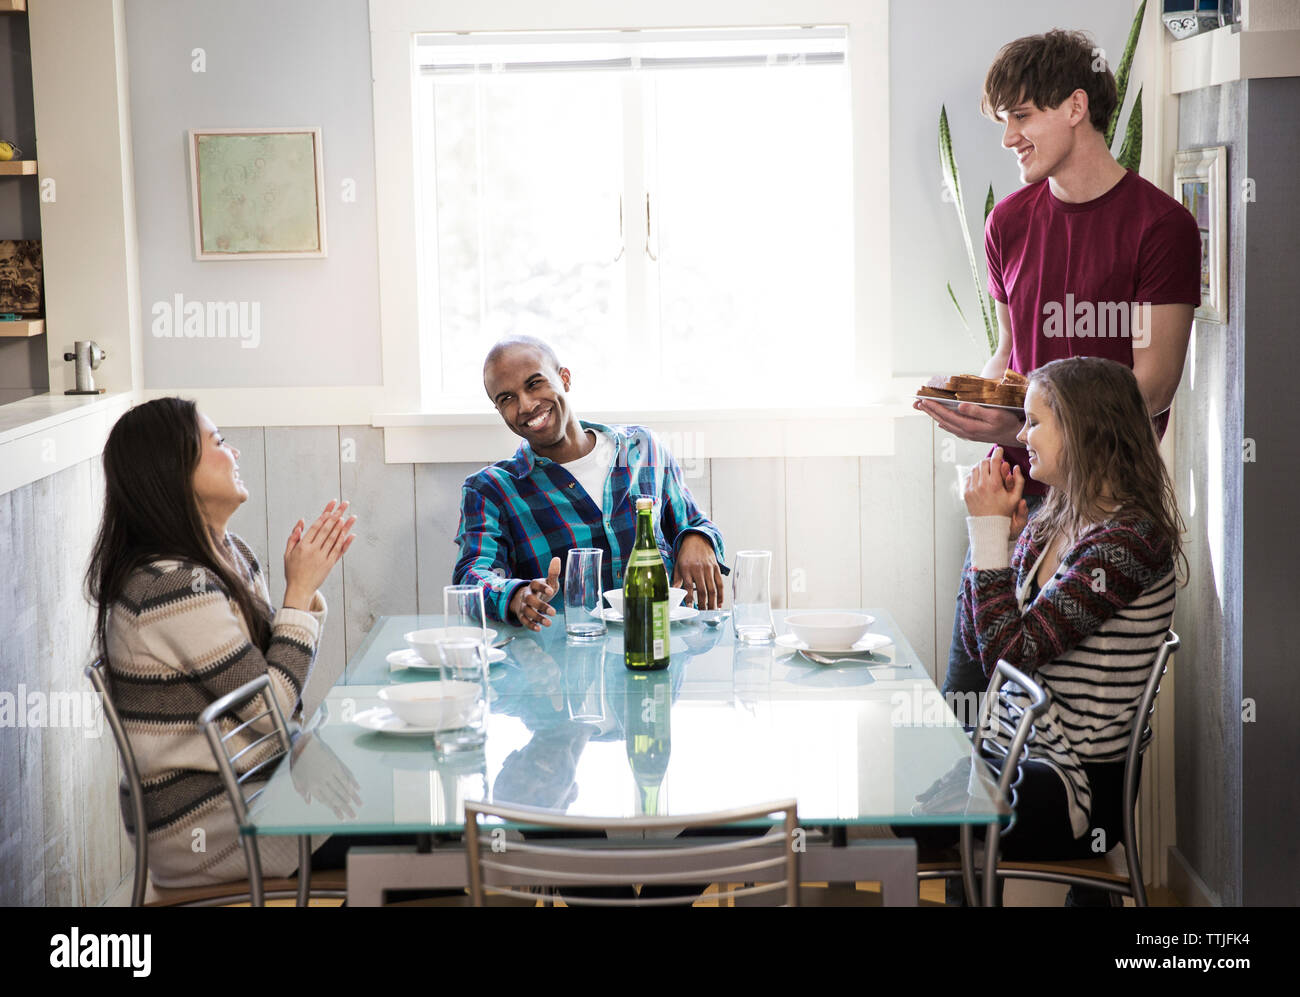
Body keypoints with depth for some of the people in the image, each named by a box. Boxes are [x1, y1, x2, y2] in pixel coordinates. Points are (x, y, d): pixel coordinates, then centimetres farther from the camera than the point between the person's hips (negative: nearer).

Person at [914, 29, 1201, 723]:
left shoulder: (1159, 223, -8)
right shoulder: (1009, 223, 11)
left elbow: (1152, 385, -11)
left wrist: (1026, 429, -23)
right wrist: (974, 400, -2)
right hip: (1015, 487, 5)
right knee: (963, 701, 6)